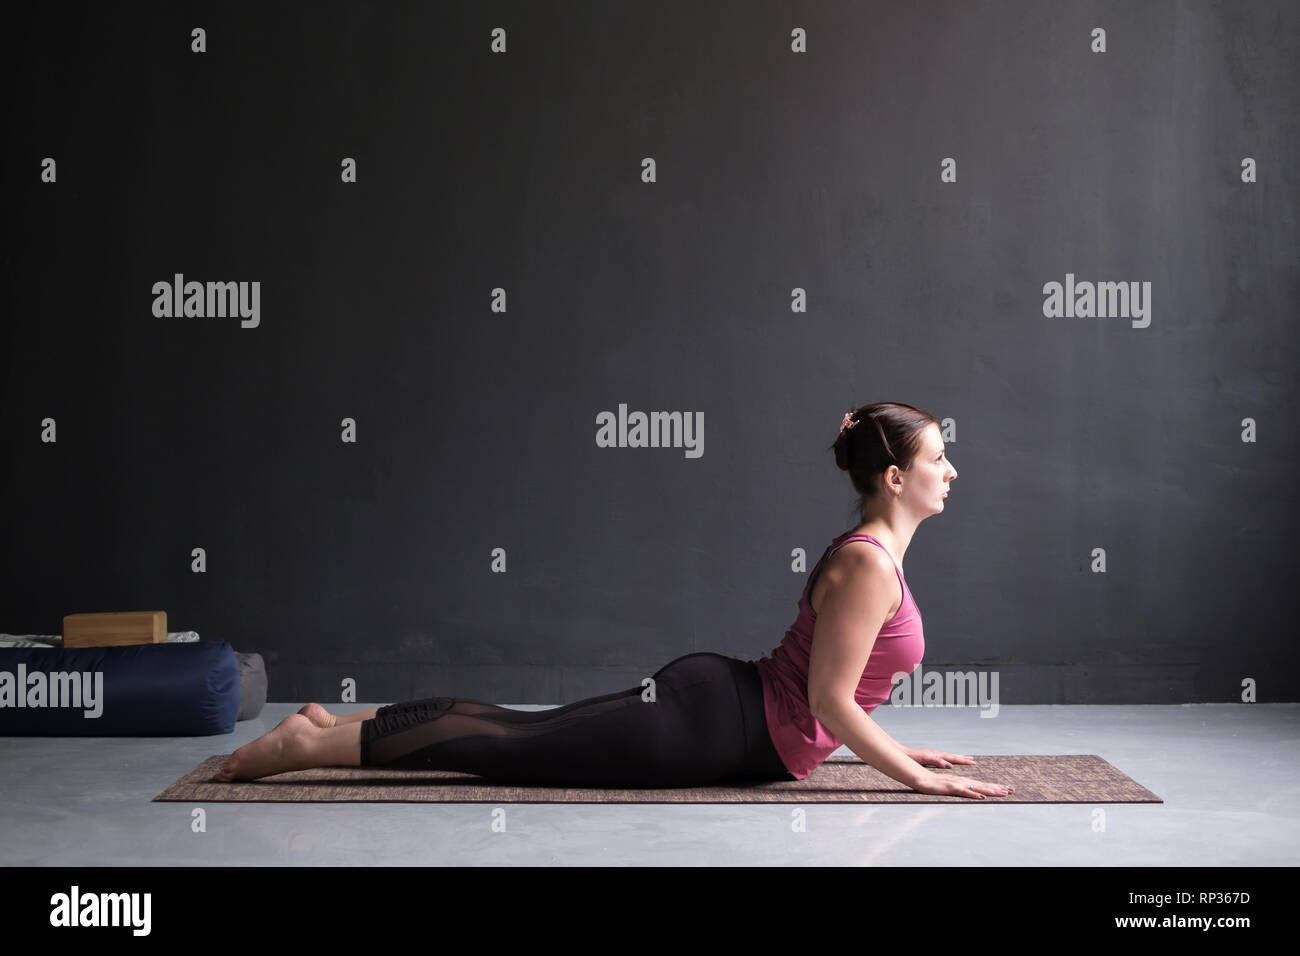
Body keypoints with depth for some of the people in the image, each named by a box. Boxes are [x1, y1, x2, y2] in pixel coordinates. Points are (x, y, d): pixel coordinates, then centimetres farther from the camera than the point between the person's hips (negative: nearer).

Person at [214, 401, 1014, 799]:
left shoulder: (873, 555, 14)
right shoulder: (868, 564, -18)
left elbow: (829, 690, 24)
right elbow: (829, 700, -20)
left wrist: (895, 747, 21)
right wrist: (914, 776, -16)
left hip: (721, 701, 9)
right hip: (712, 724, -9)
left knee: (522, 733, 9)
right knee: (511, 745, -9)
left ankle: (335, 725, 12)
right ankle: (313, 744, -7)